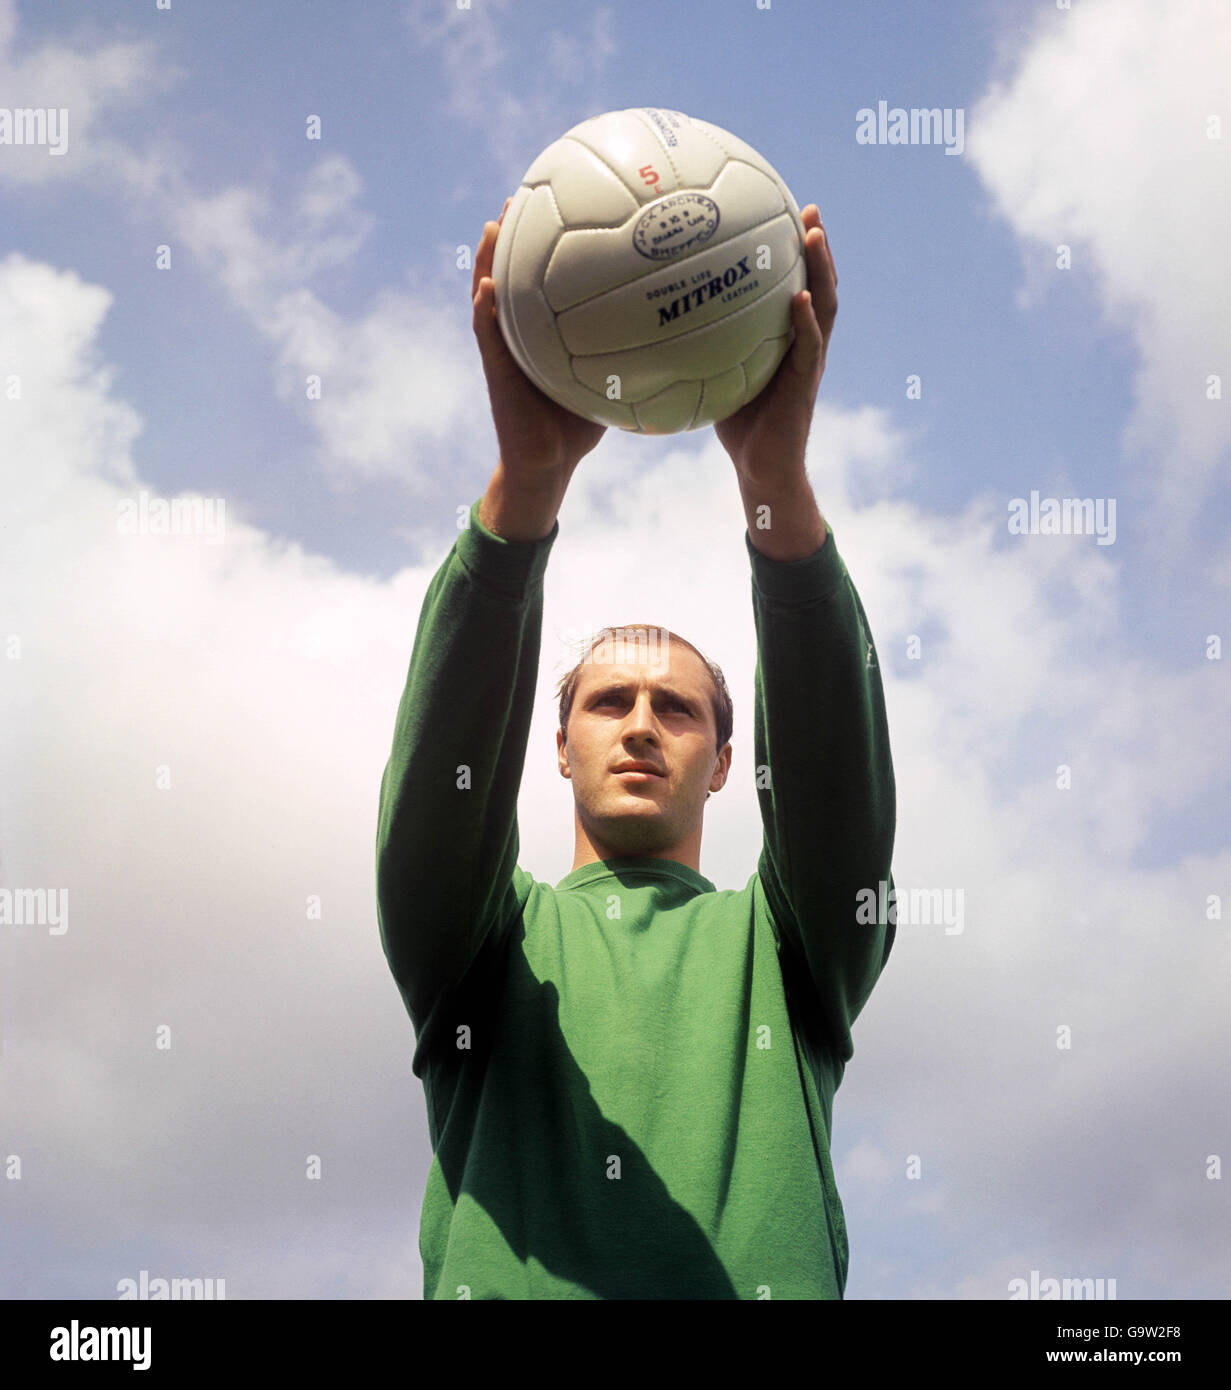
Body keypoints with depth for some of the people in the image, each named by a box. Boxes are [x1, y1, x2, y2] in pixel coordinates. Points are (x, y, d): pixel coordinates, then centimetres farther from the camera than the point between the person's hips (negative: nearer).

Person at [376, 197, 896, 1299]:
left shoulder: (777, 946, 21)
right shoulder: (488, 943, 20)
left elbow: (835, 760, 4)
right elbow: (445, 751, 3)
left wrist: (779, 481, -10)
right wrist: (526, 483, -11)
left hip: (759, 1279, 2)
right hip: (504, 1287, -2)